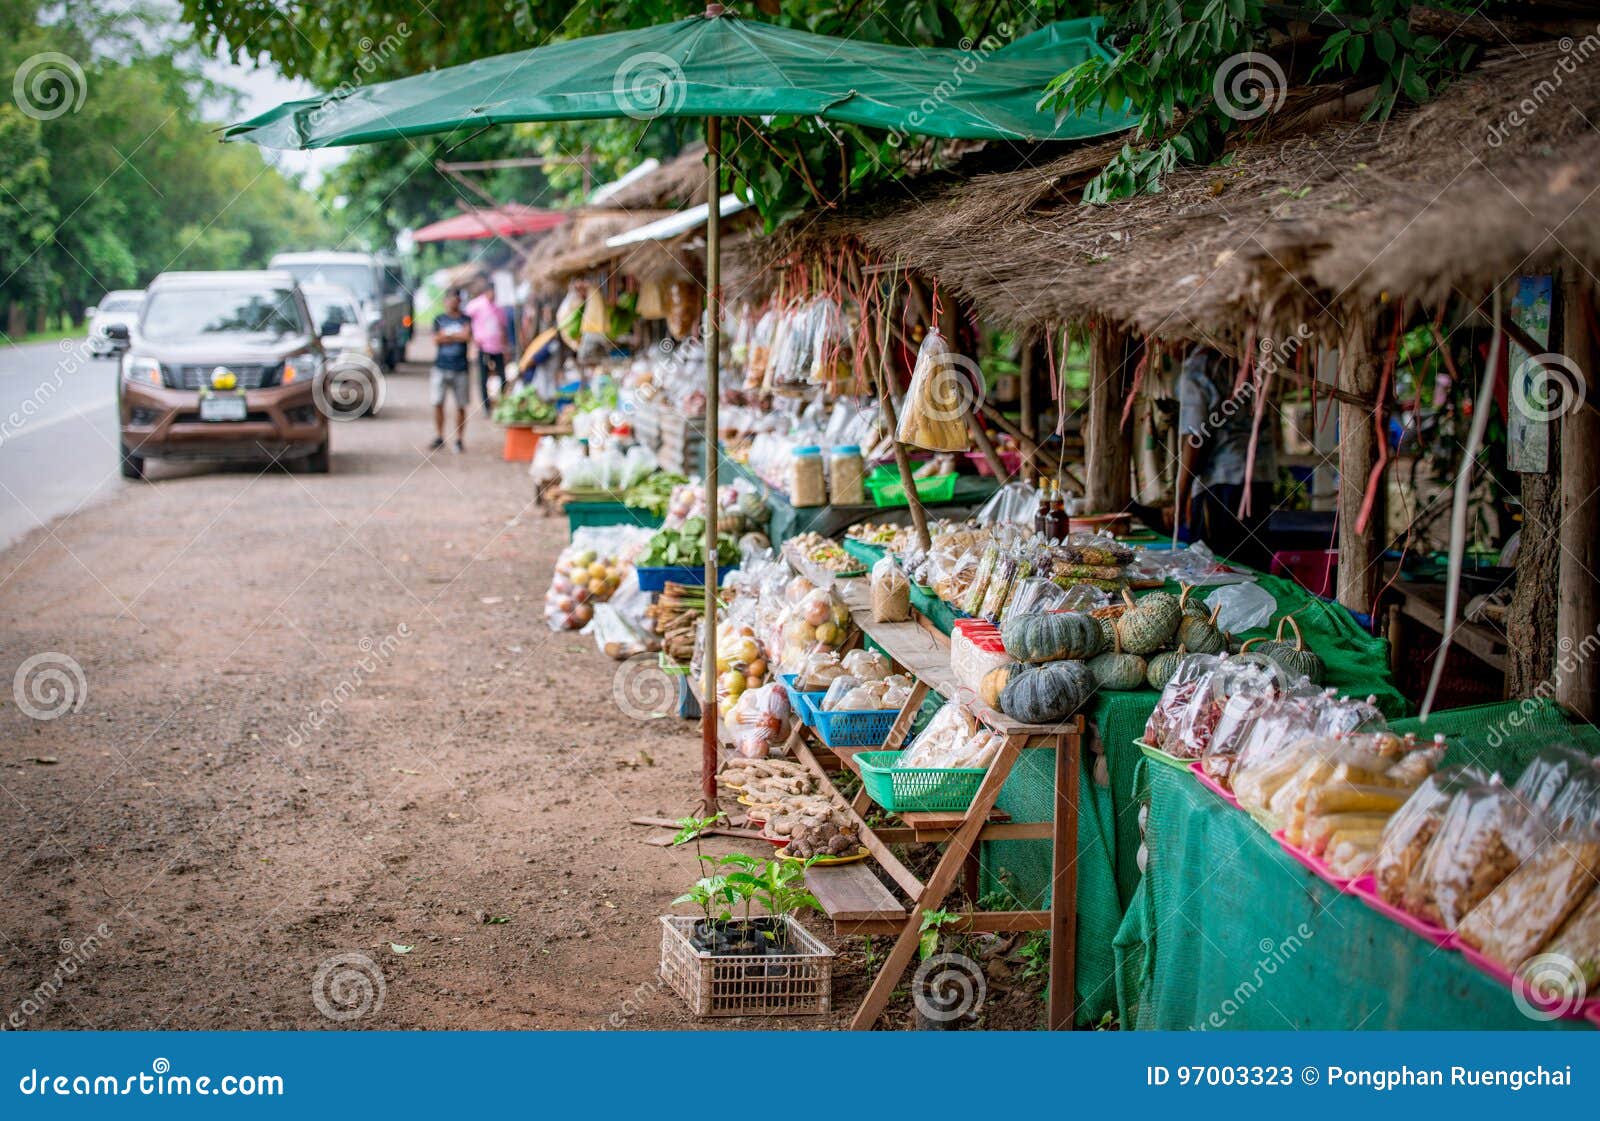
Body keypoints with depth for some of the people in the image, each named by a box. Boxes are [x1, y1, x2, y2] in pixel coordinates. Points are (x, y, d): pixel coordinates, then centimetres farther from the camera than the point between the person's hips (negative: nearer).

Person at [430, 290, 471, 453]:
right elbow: (435, 340, -3)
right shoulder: (438, 319, 10)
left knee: (461, 406, 1)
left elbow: (467, 335, -12)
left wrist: (445, 336, -7)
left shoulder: (465, 319, 6)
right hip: (440, 367, 1)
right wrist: (456, 336, -7)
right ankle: (439, 438, 9)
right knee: (438, 403, -3)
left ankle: (459, 441, 10)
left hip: (460, 368, -1)